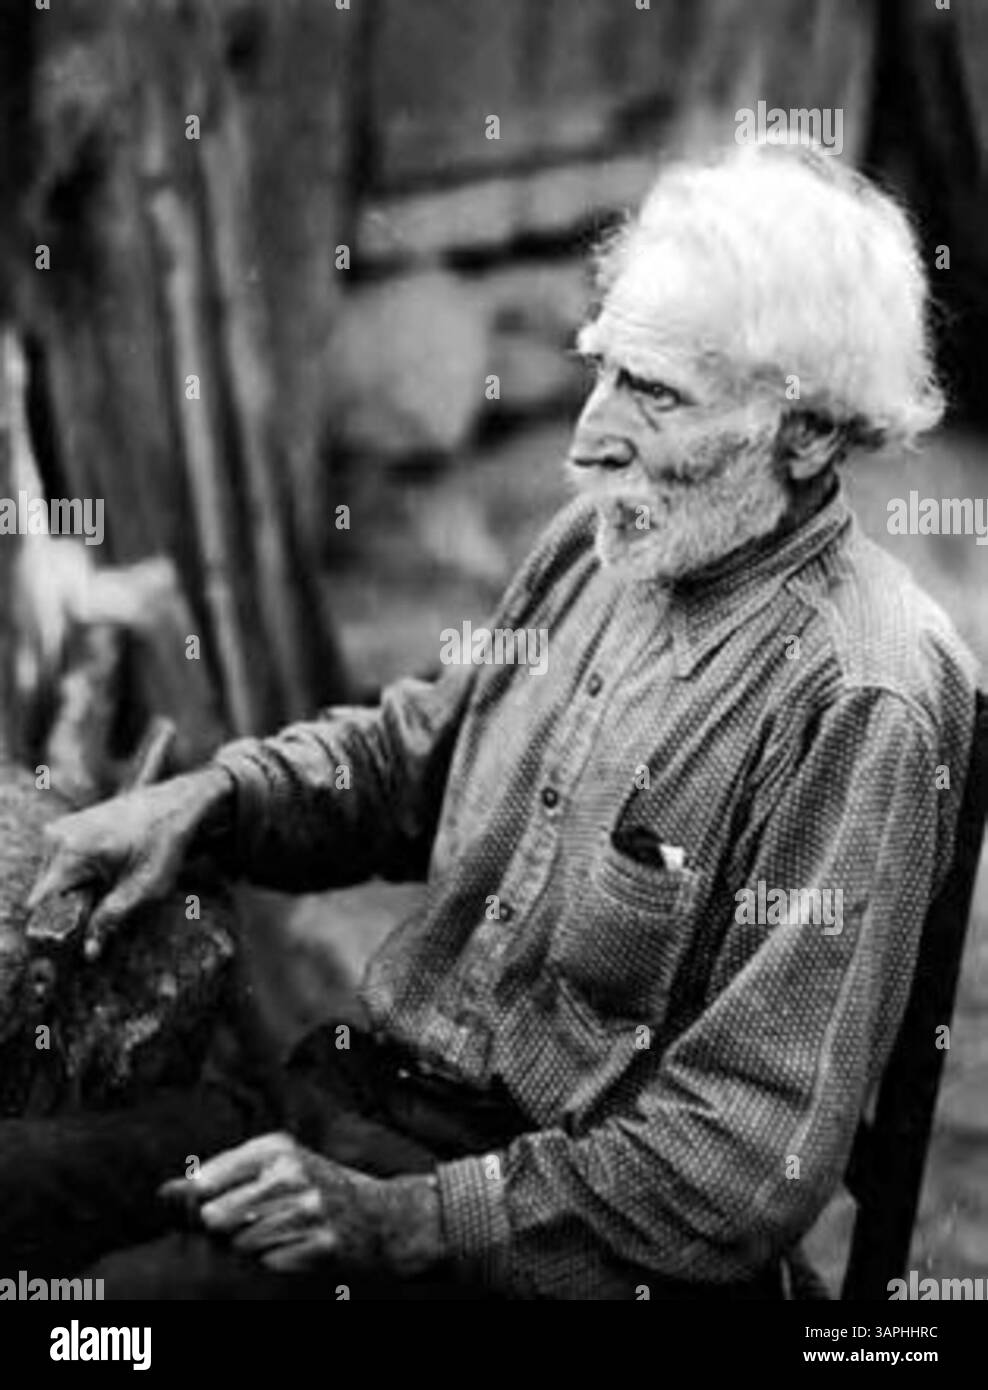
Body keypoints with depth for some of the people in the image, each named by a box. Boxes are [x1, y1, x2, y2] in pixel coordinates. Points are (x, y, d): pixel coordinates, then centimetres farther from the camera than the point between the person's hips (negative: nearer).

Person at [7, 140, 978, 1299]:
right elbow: (417, 750, 21)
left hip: (573, 1242, -7)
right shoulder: (601, 547, 4)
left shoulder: (856, 705, -21)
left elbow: (750, 1168, -21)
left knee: (126, 1290, -22)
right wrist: (210, 798, 1)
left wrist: (399, 1219, -20)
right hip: (375, 1085, 7)